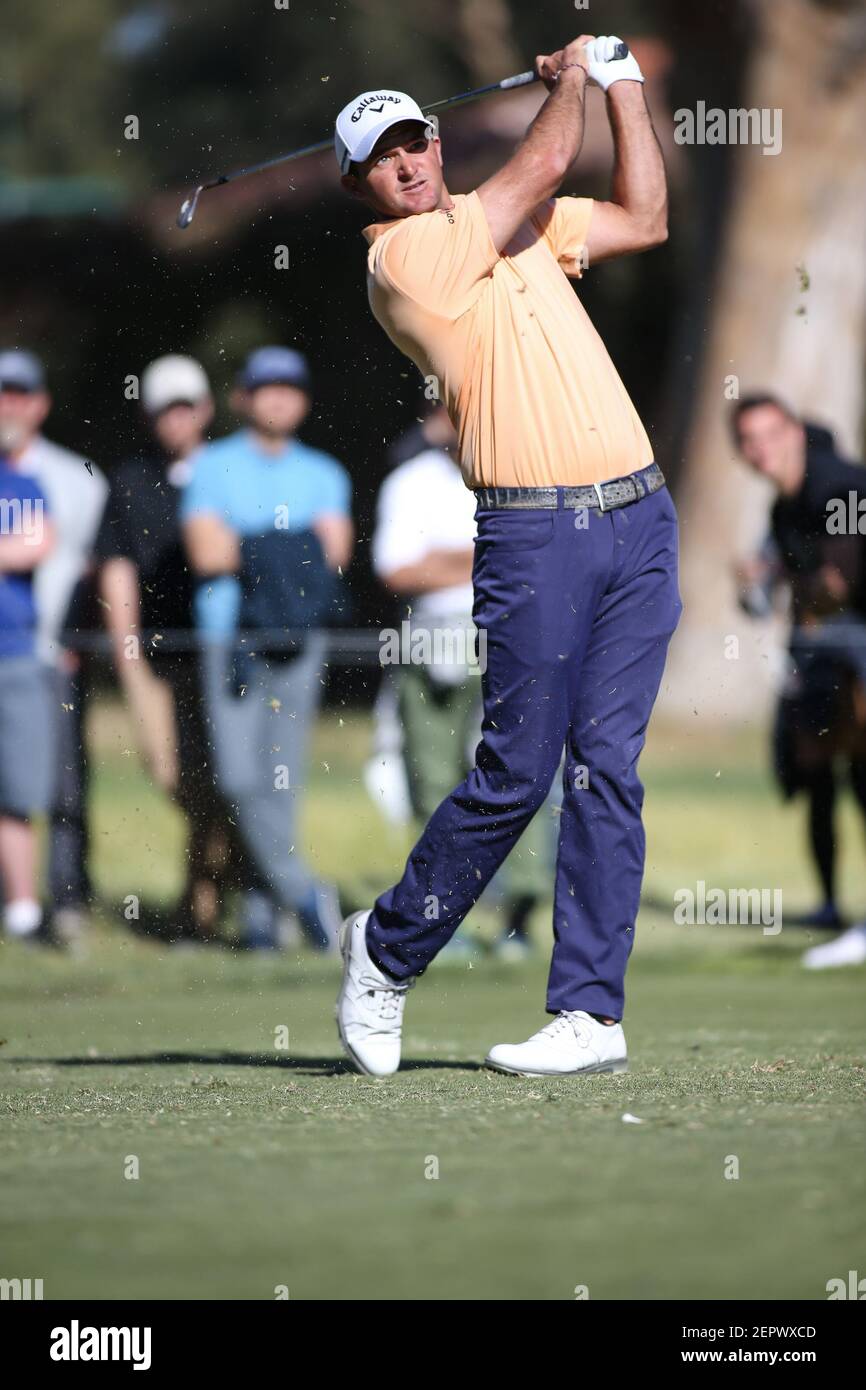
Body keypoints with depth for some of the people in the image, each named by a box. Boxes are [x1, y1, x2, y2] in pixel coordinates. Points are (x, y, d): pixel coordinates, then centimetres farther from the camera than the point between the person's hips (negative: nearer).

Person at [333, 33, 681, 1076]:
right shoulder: (402, 257, -7)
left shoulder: (512, 221, 18)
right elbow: (546, 162, -7)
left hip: (637, 518, 6)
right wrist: (570, 82, 12)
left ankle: (590, 1010, 1)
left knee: (606, 768, 0)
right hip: (533, 530, -6)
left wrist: (625, 89, 22)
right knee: (515, 773, -5)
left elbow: (643, 220, 26)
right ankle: (386, 951, 16)